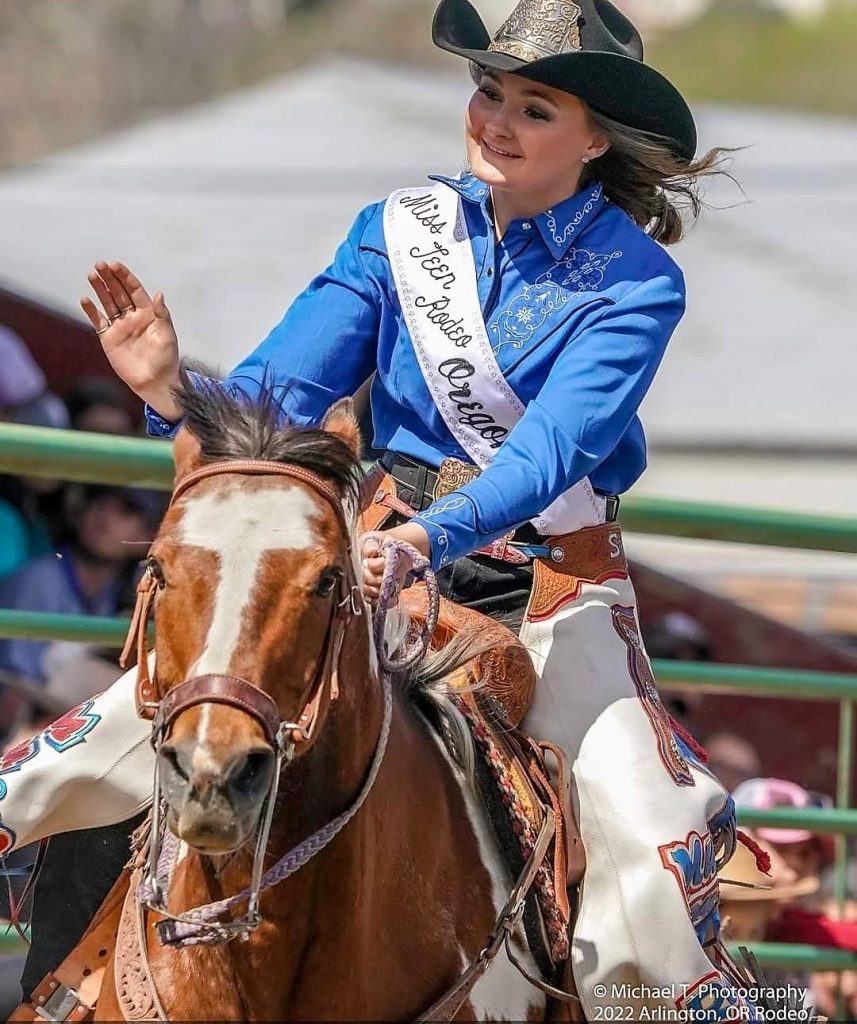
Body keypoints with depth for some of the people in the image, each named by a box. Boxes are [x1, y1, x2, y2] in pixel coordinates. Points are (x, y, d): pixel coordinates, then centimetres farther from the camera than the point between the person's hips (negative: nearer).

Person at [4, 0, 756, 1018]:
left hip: (554, 581, -2)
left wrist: (429, 538, -41)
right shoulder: (399, 231, 0)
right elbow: (279, 394, -3)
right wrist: (174, 395, -25)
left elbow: (550, 453, -24)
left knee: (647, 854, -20)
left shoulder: (635, 283, -10)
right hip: (383, 554, 3)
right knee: (134, 728, -13)